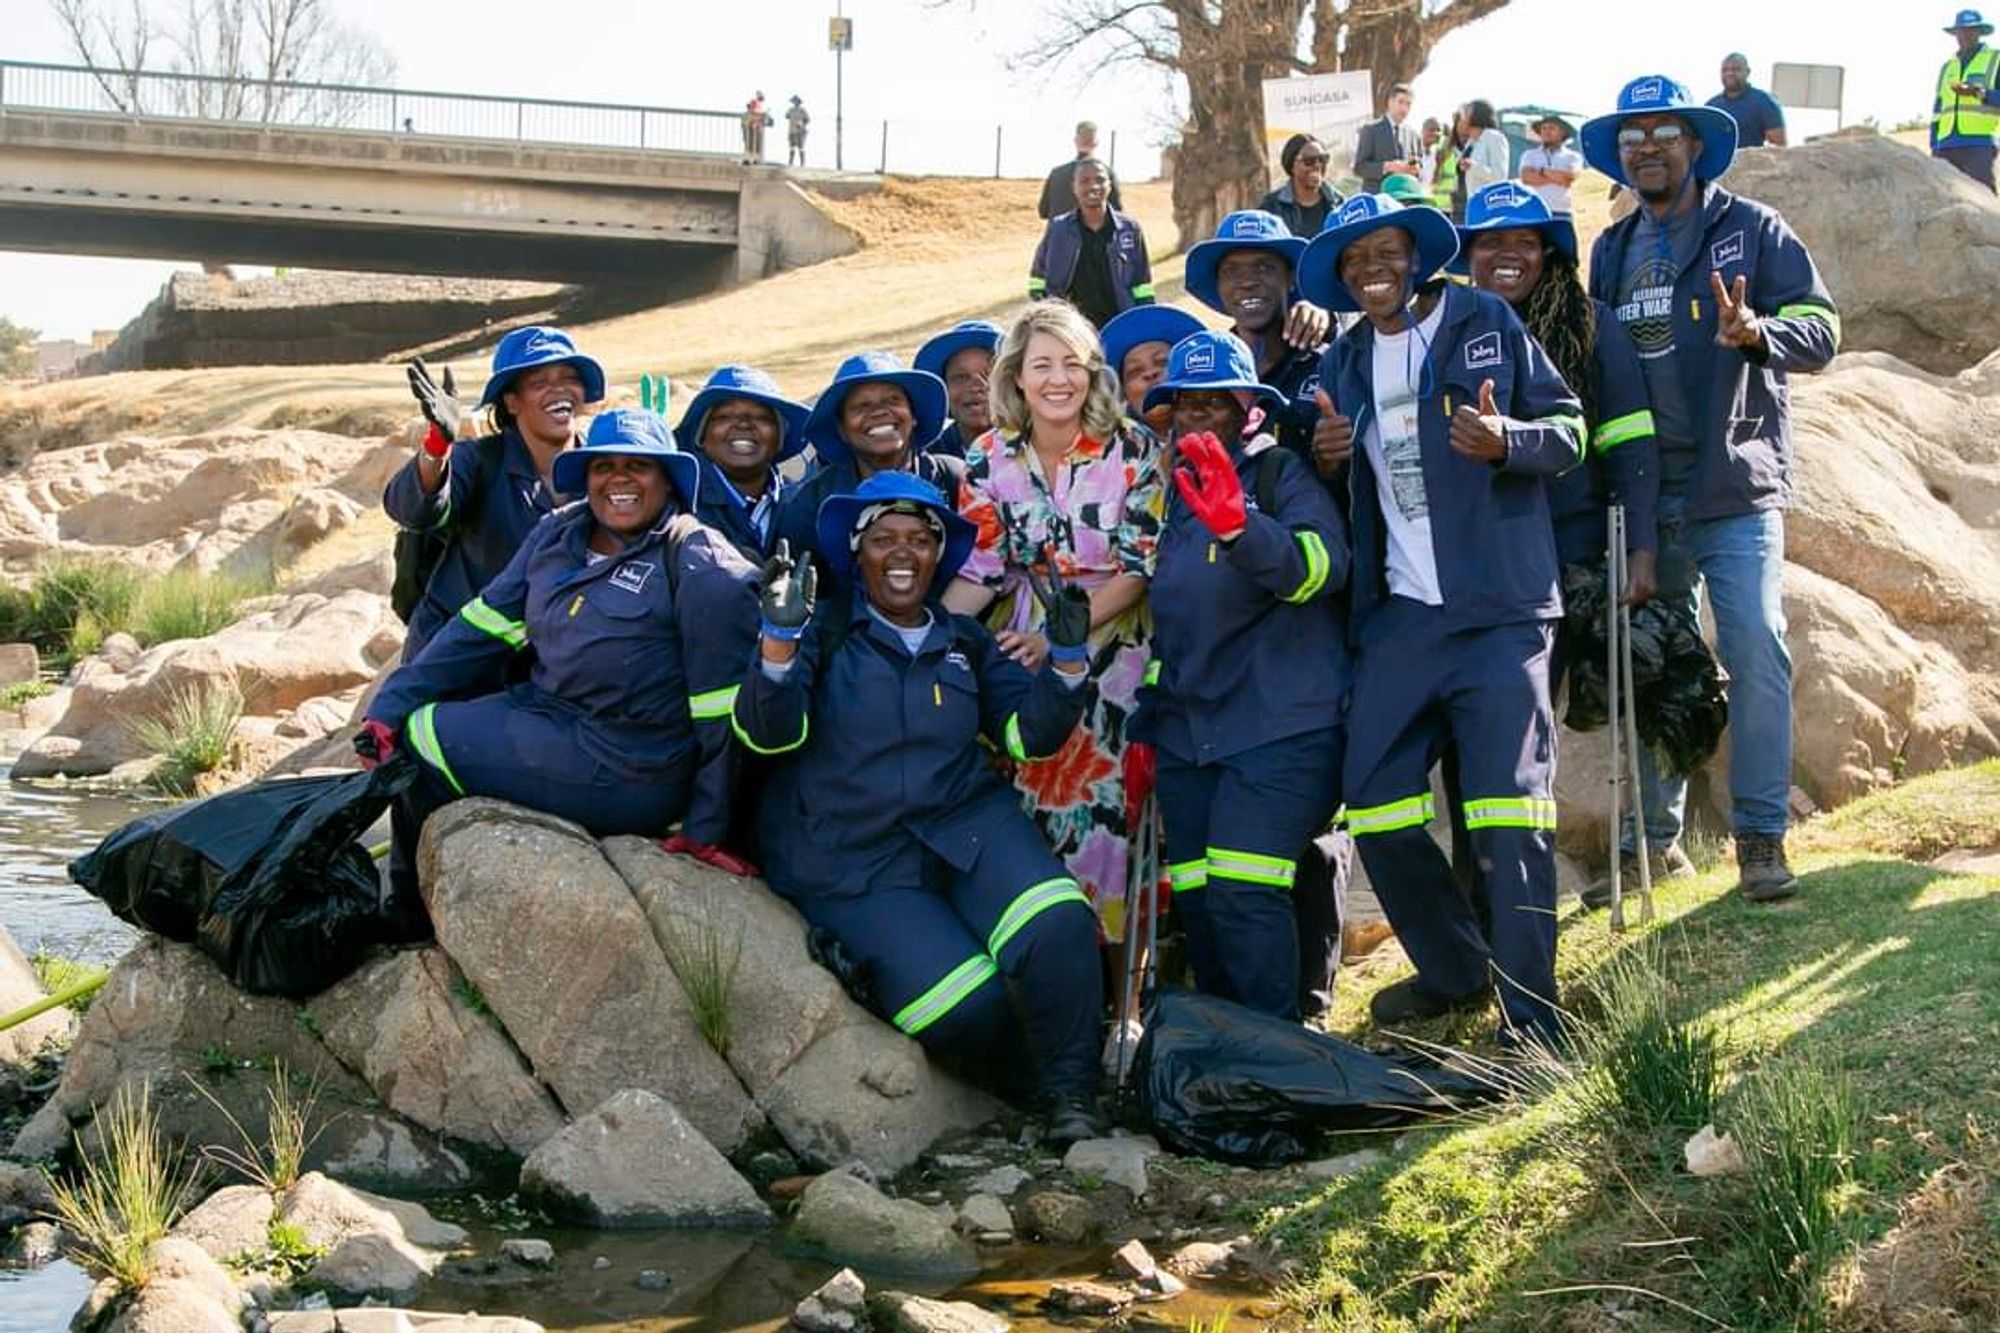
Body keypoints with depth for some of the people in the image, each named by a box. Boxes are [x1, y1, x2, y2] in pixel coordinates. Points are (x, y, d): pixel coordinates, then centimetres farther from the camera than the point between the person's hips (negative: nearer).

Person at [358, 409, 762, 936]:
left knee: (424, 743, -10)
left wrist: (706, 828, -12)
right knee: (404, 728, 4)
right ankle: (410, 913, 18)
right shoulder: (557, 535, 10)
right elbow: (482, 629, 7)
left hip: (624, 769, -8)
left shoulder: (700, 565, -12)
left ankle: (420, 923, 13)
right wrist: (392, 704, -4)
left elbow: (723, 709, -12)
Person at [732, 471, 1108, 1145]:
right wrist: (780, 636, -25)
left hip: (968, 822, 4)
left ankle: (1071, 1098, -9)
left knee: (1059, 927, -27)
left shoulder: (966, 642, 17)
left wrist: (1068, 655, -4)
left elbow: (1029, 734, 12)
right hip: (856, 865, -3)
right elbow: (769, 733, -9)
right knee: (967, 1007, -25)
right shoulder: (823, 635, 6)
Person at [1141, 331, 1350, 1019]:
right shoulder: (1168, 487, 17)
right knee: (1197, 903, 7)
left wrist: (1239, 526, -41)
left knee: (1244, 894, -18)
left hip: (1281, 723, -7)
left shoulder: (1282, 472, -3)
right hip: (1185, 728, 7)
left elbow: (1323, 564, -24)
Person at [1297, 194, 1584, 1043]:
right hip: (1399, 614, 5)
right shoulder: (1344, 361, 15)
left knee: (1509, 812, -10)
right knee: (1373, 800, 3)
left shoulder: (1485, 322, 2)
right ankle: (1455, 971, 24)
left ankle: (1532, 1021, -3)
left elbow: (1568, 428, 0)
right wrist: (1324, 459, -1)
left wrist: (1507, 440, -21)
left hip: (1500, 611, -5)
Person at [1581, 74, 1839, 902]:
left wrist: (1757, 332, -28)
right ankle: (1656, 834, 19)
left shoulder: (1752, 230, 0)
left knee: (1757, 653, -10)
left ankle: (1760, 838, -2)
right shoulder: (1611, 251, 14)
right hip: (1644, 496, 4)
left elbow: (1821, 329, -8)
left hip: (1737, 491, -4)